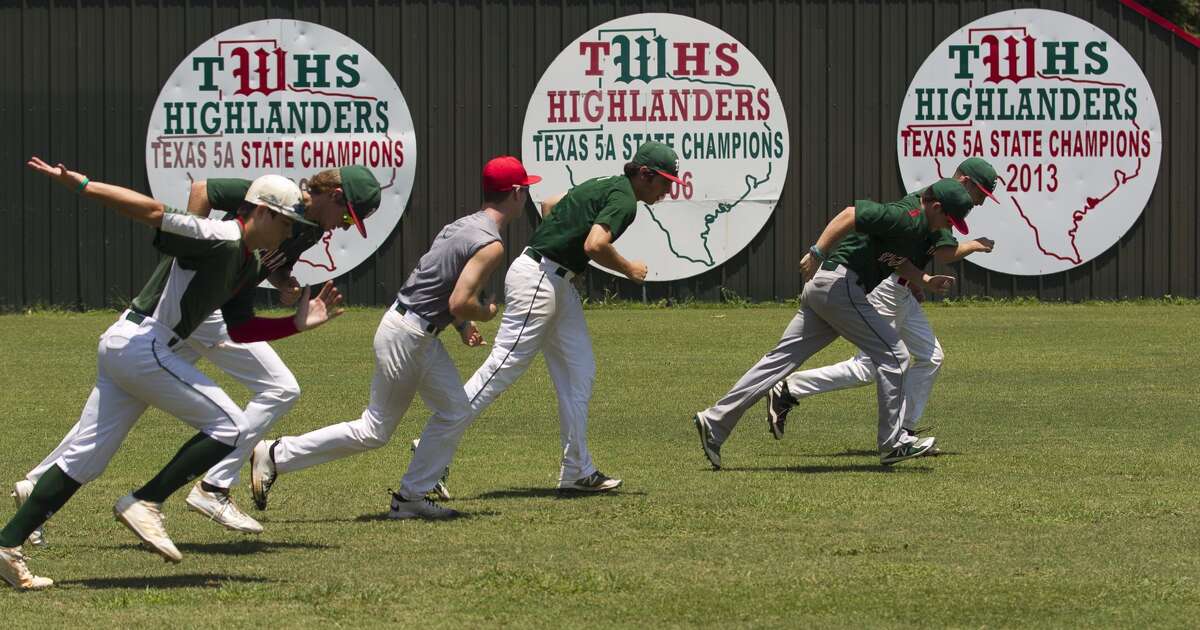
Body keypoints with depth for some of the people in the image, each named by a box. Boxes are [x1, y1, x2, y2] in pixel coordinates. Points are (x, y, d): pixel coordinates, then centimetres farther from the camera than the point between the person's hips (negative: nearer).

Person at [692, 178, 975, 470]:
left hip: (820, 289, 10)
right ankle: (892, 443, 3)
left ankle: (715, 421, 4)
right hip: (840, 284, -10)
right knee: (892, 355, -3)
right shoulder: (907, 218, -15)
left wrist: (926, 281, 14)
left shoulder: (918, 223, 17)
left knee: (782, 359, 7)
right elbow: (851, 214, -24)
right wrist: (818, 253, -27)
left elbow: (896, 259, 29)